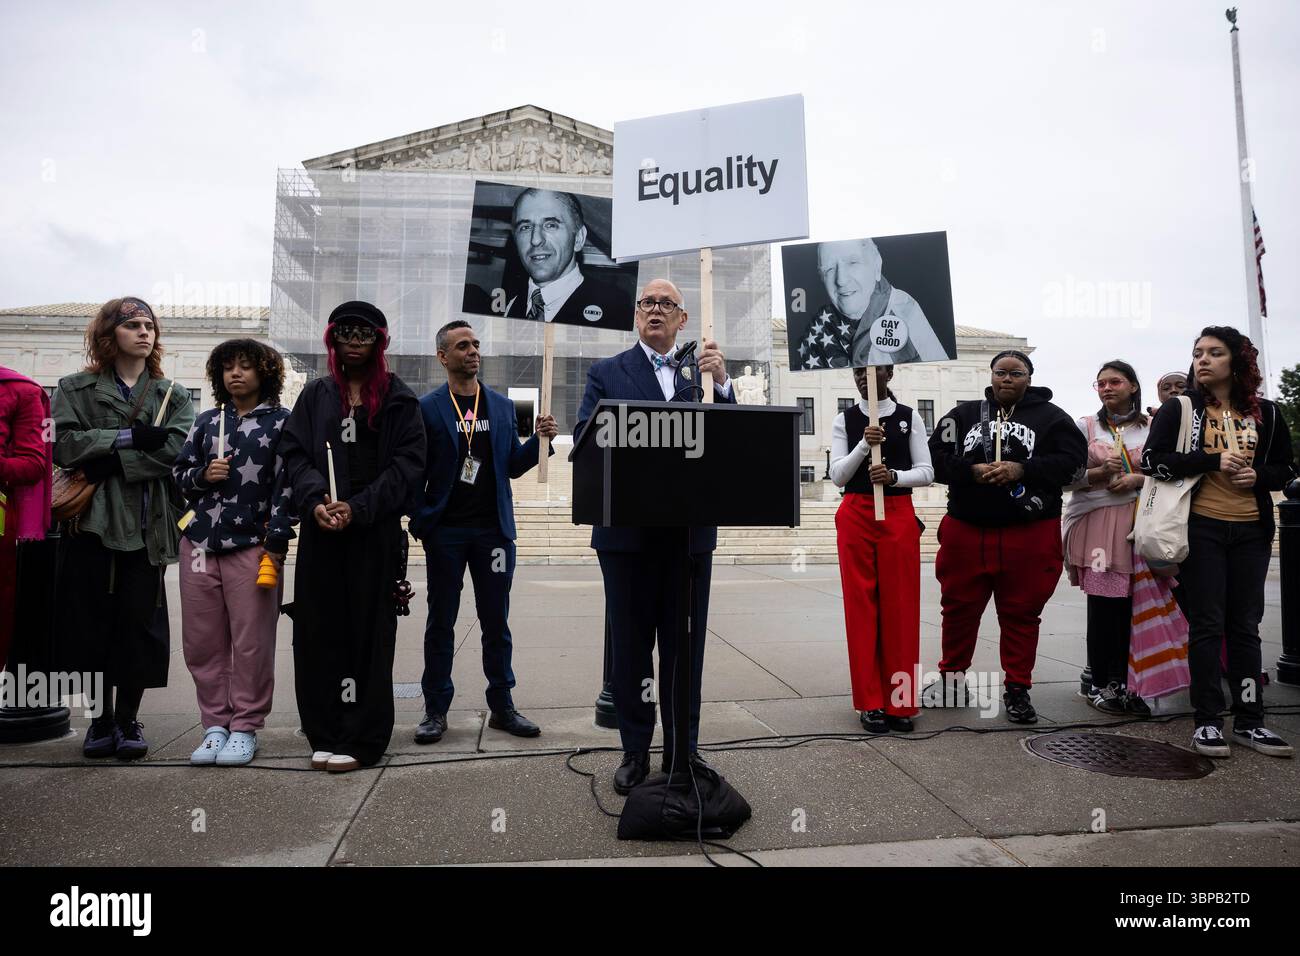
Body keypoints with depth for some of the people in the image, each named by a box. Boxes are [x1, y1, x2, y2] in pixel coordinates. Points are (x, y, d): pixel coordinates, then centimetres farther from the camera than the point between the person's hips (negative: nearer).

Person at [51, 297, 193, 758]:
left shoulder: (173, 397, 11)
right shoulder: (75, 389, 12)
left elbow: (178, 451, -6)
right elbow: (63, 442, -5)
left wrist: (111, 463, -14)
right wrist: (128, 437, -14)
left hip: (149, 524, 0)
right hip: (93, 521, 0)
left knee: (140, 620, 1)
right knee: (93, 620, 3)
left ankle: (128, 719, 14)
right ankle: (101, 718, 16)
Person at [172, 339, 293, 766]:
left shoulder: (281, 422, 1)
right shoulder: (206, 421, 15)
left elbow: (286, 484, -4)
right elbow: (179, 471, 21)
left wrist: (277, 541, -10)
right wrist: (202, 475, -2)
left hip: (252, 546, -5)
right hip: (200, 543, 5)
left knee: (252, 642, -2)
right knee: (202, 641, 7)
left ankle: (245, 728, 10)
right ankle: (215, 724, 19)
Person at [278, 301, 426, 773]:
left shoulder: (399, 399, 6)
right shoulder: (315, 394, 15)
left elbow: (407, 463, -3)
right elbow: (294, 453, 7)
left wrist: (358, 508, -14)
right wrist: (315, 500, -13)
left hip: (375, 534, -3)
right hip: (320, 532, 3)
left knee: (368, 633, -1)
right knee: (319, 630, 4)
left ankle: (362, 739, 8)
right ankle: (325, 735, 15)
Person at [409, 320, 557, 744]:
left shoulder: (502, 406, 11)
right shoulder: (427, 408, 1)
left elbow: (513, 466, 10)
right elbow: (415, 471, 0)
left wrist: (540, 439, -6)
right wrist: (418, 523, -8)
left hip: (493, 528, 3)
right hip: (446, 530, -2)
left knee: (496, 621, 8)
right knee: (441, 622, 6)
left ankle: (502, 706, 18)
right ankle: (436, 710, 16)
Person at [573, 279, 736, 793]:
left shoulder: (701, 373, 12)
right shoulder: (607, 373, 7)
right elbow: (585, 442, -4)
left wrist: (721, 383, -15)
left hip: (690, 531, 2)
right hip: (628, 530, -1)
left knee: (686, 644, 9)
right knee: (630, 643, 7)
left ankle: (684, 750, 21)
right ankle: (635, 750, 20)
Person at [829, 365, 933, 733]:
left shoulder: (909, 417, 6)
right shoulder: (845, 420, 5)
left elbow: (926, 472, 2)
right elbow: (837, 476, -3)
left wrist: (893, 475, -16)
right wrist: (864, 445, -17)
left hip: (899, 515, 0)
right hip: (855, 517, 0)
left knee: (900, 608, 0)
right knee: (861, 606, 1)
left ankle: (900, 701, 10)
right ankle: (870, 702, 8)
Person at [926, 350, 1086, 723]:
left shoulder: (1050, 416, 5)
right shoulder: (963, 414, 10)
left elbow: (1073, 460, -5)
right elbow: (936, 458, 3)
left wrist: (1022, 470, -17)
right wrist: (971, 471, -15)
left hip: (1029, 534, -1)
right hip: (966, 530, 2)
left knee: (1021, 613, 6)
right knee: (959, 607, 10)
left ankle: (1018, 689, 18)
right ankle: (951, 674, 28)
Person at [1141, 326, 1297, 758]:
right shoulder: (1179, 408, 1)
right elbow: (1152, 460, -8)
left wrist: (1258, 475, -6)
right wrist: (1213, 461, -16)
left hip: (1251, 531, 3)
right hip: (1201, 528, -3)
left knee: (1245, 627, 8)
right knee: (1207, 626, 0)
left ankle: (1250, 721, 16)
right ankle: (1207, 722, 7)